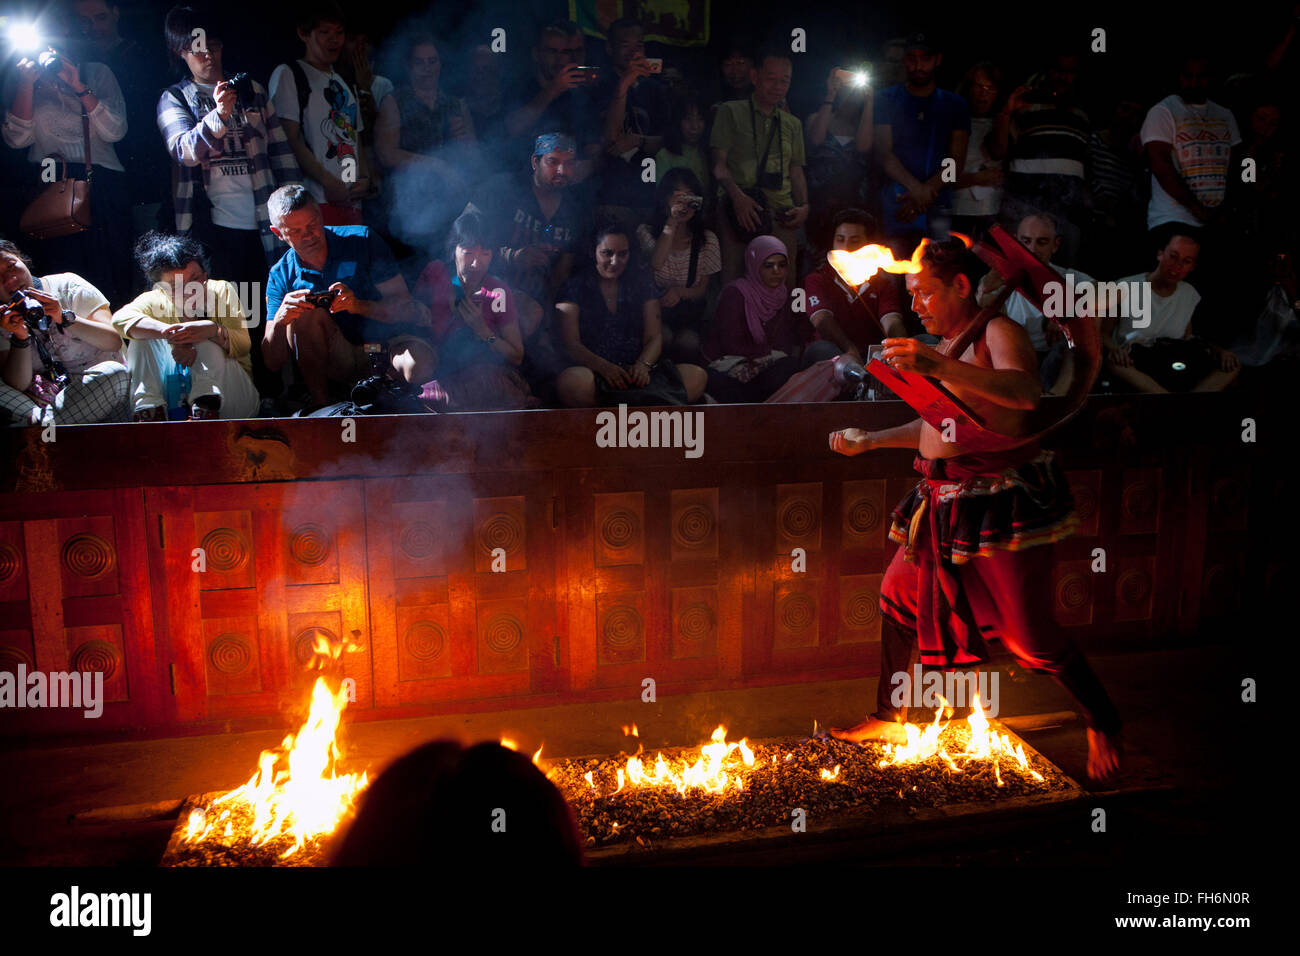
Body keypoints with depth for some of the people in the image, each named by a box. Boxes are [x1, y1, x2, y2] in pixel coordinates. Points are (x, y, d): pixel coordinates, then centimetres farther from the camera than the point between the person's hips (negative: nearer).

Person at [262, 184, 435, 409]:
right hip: (341, 363, 2)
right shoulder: (281, 276, 0)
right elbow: (273, 363, -5)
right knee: (307, 314, -26)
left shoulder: (363, 241, -5)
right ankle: (320, 406, -15)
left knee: (419, 366, -37)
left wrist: (359, 305, -29)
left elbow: (408, 309, -10)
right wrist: (279, 321, -27)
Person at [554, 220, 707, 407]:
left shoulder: (640, 283, 17)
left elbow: (654, 337, 11)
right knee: (571, 382, -40)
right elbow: (570, 344, -4)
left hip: (636, 372, 3)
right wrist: (604, 367, -24)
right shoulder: (576, 287, 7)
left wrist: (643, 365, -14)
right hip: (594, 372, -3)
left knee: (697, 376, -22)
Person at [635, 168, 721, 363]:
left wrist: (679, 292, -19)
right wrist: (671, 223, -27)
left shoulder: (706, 239, 5)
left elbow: (702, 289, 5)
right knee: (662, 337, -33)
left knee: (687, 343, -30)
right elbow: (656, 264, -22)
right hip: (655, 308, -1)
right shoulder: (646, 232, 1)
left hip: (688, 312, 1)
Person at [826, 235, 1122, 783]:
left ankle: (1101, 724, 22)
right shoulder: (947, 345, 15)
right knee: (897, 594, 13)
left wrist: (941, 367, -40)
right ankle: (888, 718, 29)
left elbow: (1025, 392, -30)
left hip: (998, 498, -8)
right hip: (945, 502, 9)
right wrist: (868, 441, 22)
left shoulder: (997, 332, -9)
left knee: (1029, 636, -3)